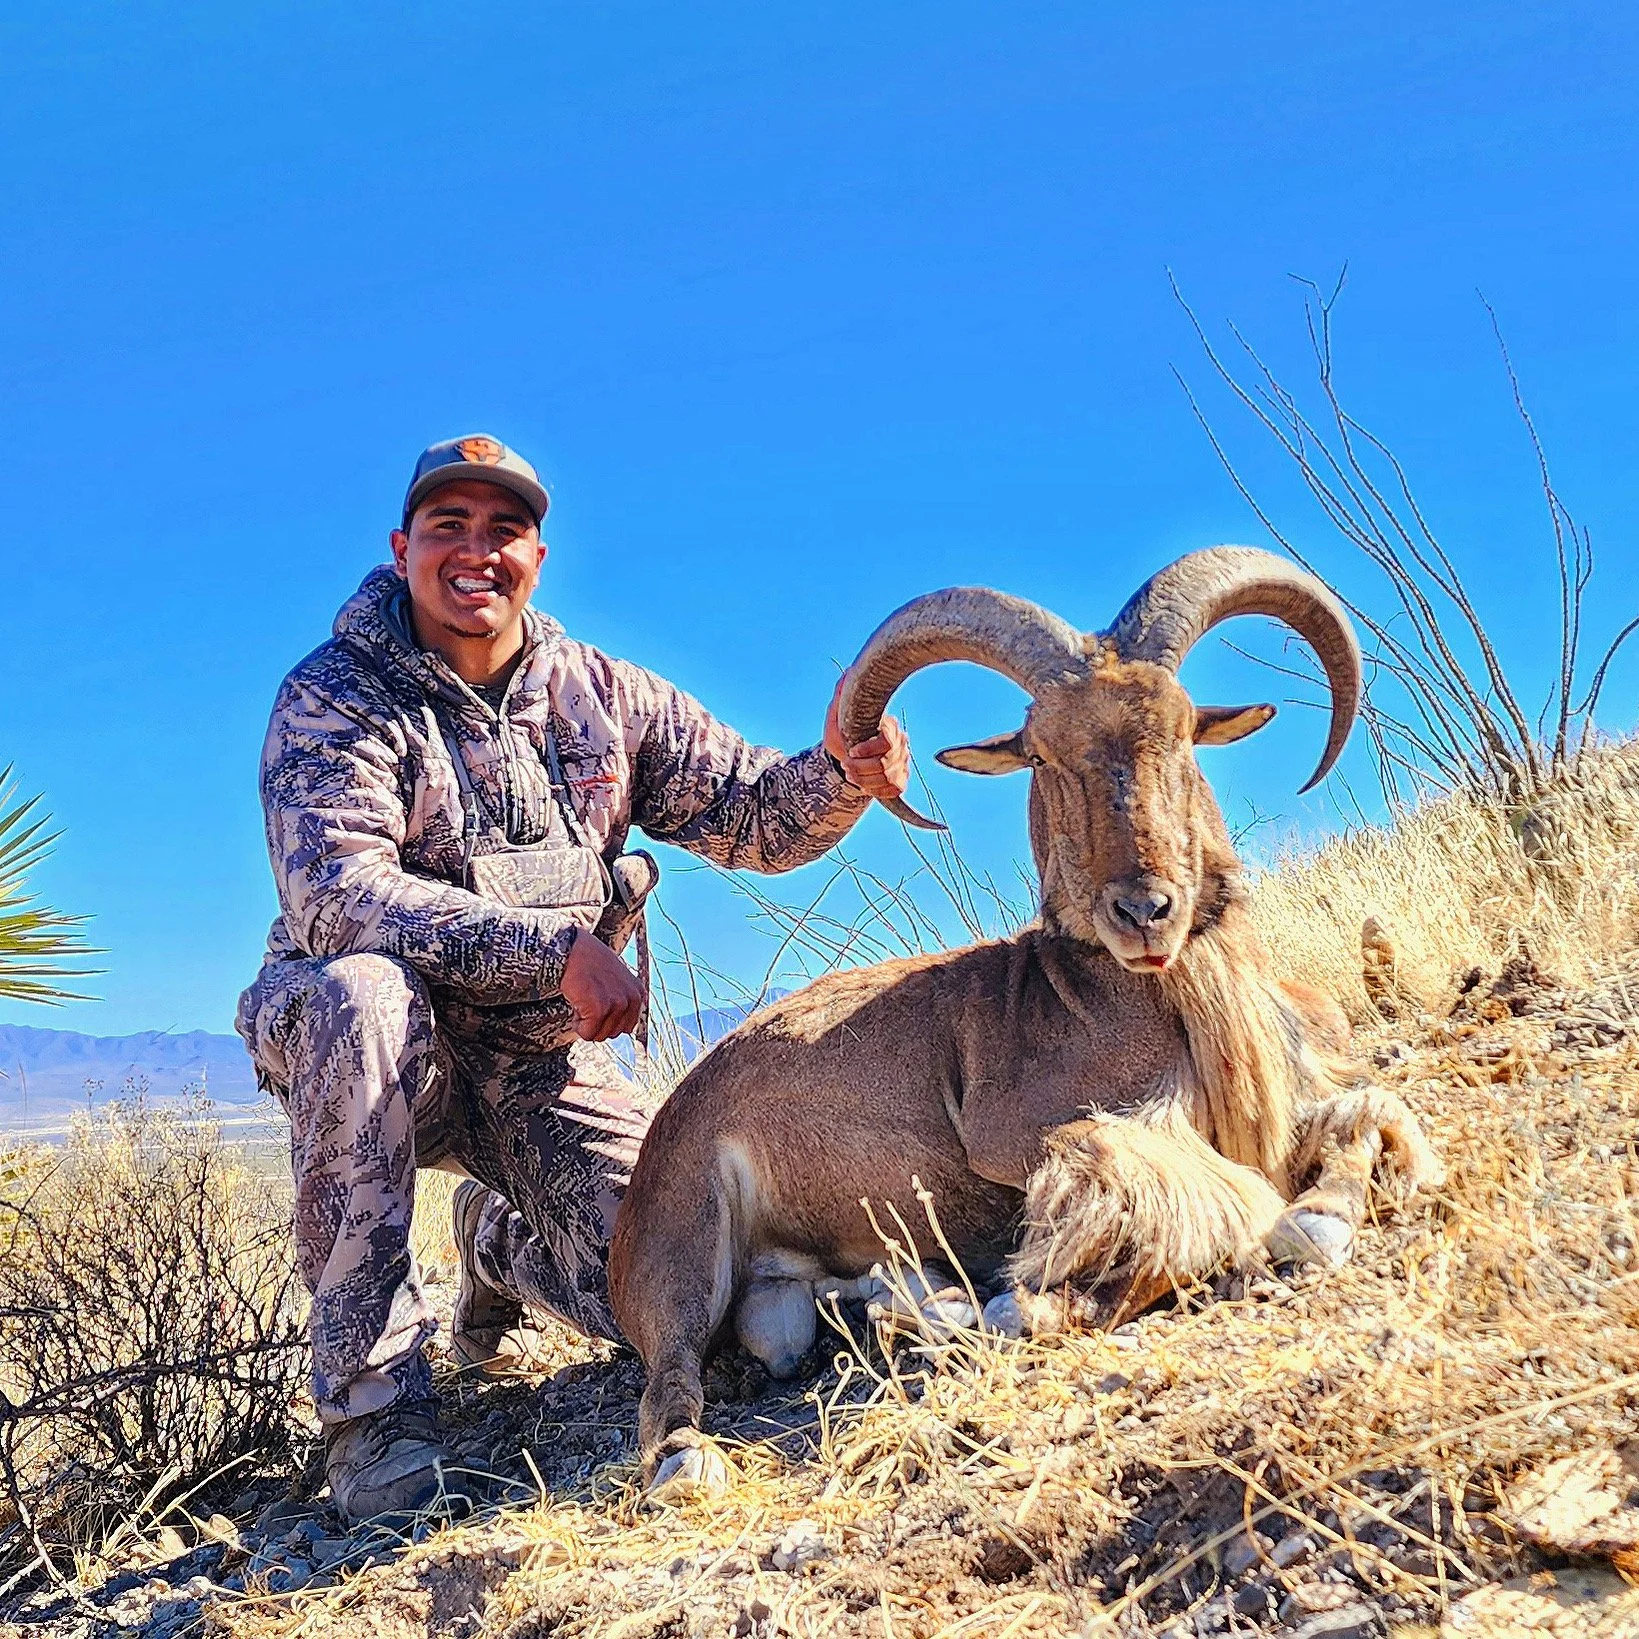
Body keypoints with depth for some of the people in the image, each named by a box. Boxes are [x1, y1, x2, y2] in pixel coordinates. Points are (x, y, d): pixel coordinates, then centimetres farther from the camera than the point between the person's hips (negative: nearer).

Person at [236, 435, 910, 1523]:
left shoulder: (603, 697, 4)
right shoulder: (334, 698, -11)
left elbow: (750, 814, 1)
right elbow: (337, 893, -26)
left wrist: (840, 775, -23)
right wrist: (556, 946, -35)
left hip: (542, 1060, 4)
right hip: (382, 1052, -3)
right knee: (363, 988, -39)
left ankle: (500, 1241, 26)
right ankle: (372, 1394, -27)